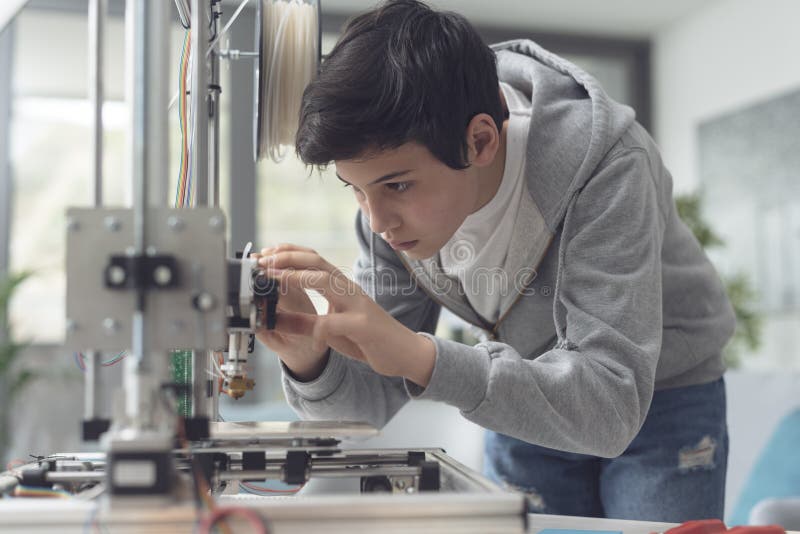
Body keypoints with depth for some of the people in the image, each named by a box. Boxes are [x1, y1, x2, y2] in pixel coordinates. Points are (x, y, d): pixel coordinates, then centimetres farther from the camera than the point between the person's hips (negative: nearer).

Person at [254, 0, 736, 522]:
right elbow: (375, 399, -16)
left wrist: (419, 356, -54)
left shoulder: (604, 163, -36)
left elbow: (611, 406, -43)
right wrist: (310, 359, -38)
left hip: (662, 400, -3)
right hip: (528, 401, 4)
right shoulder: (394, 187, -19)